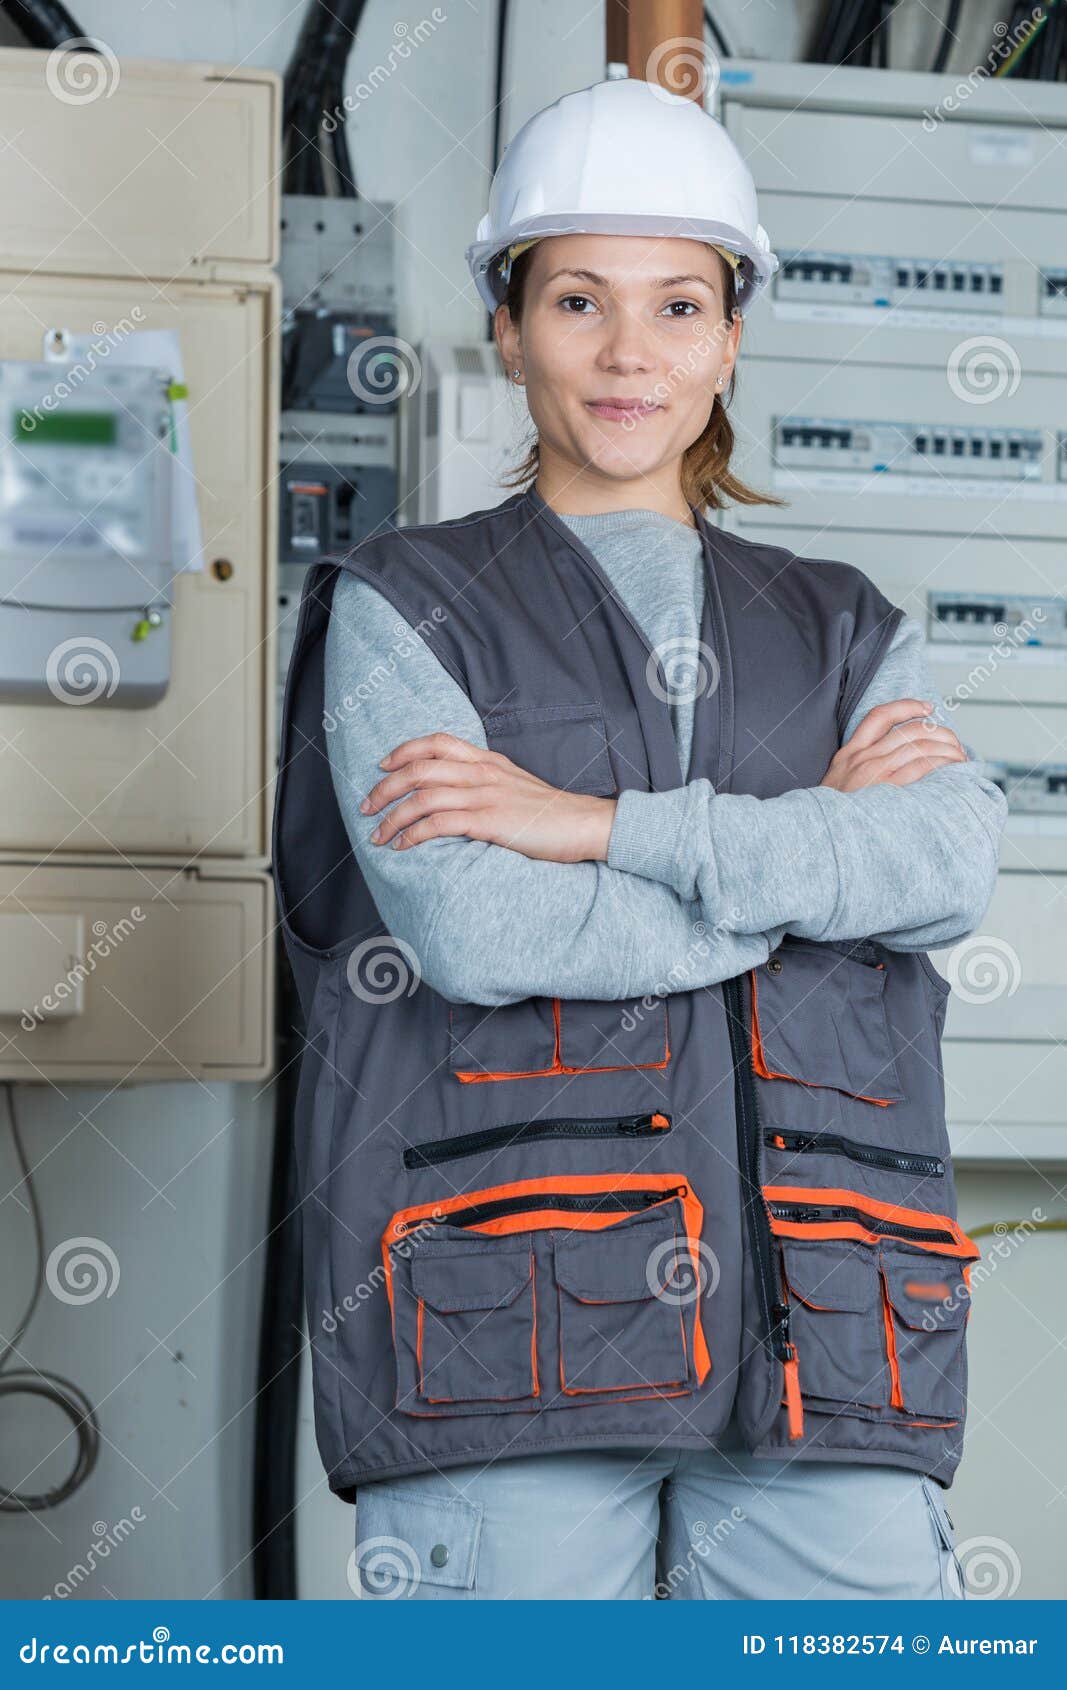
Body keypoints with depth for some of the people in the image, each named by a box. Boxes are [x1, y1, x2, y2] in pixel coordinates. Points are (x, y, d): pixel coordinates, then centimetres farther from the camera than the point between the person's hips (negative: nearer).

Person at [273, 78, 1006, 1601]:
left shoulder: (847, 635, 20)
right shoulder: (404, 608, 11)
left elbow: (955, 863, -2)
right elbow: (470, 929, -7)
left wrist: (594, 822, -8)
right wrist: (811, 852, 0)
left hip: (816, 1344, 3)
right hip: (510, 1334, -2)